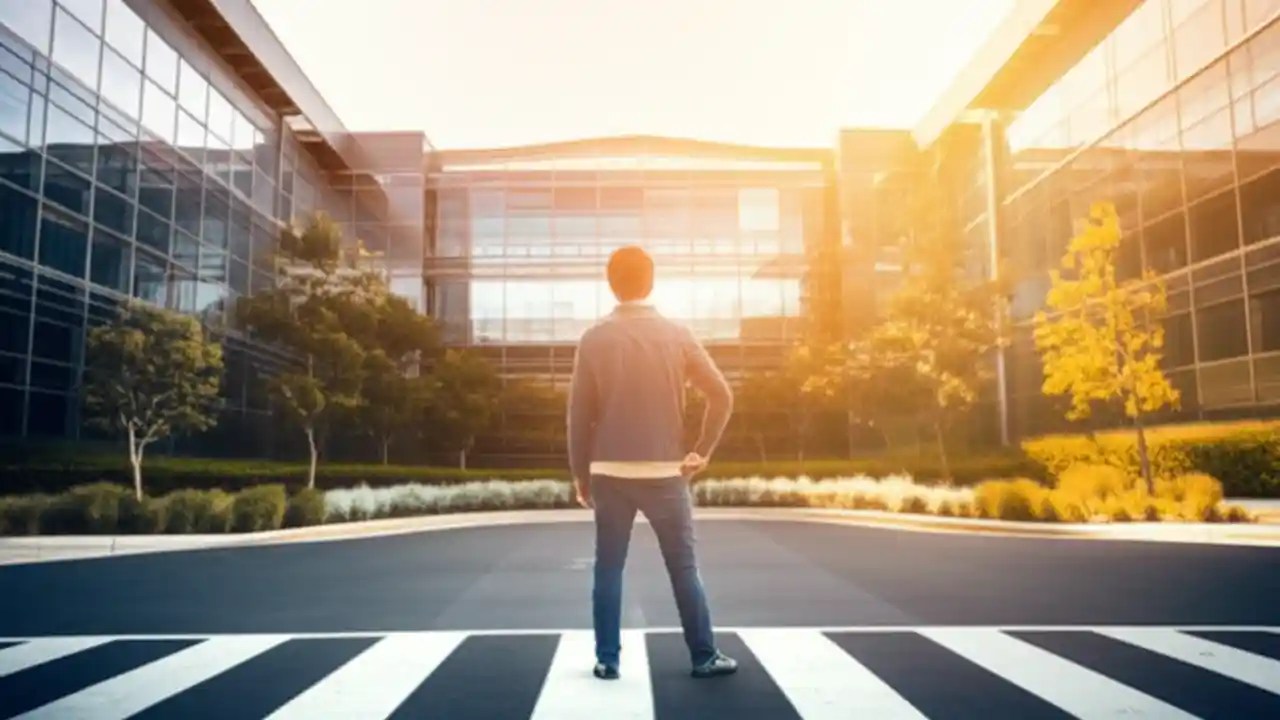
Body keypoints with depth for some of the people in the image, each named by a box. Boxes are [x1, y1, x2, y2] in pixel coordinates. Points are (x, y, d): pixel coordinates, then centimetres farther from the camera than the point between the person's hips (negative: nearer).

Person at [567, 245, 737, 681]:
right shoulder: (678, 336, -1)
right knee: (683, 568, 9)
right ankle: (704, 657, 15)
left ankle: (607, 659, 13)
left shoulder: (594, 339, -2)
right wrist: (702, 451, 3)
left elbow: (579, 413, -1)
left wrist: (580, 475, 7)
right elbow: (721, 396, -5)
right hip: (665, 472, 0)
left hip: (610, 472, 0)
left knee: (608, 569, 10)